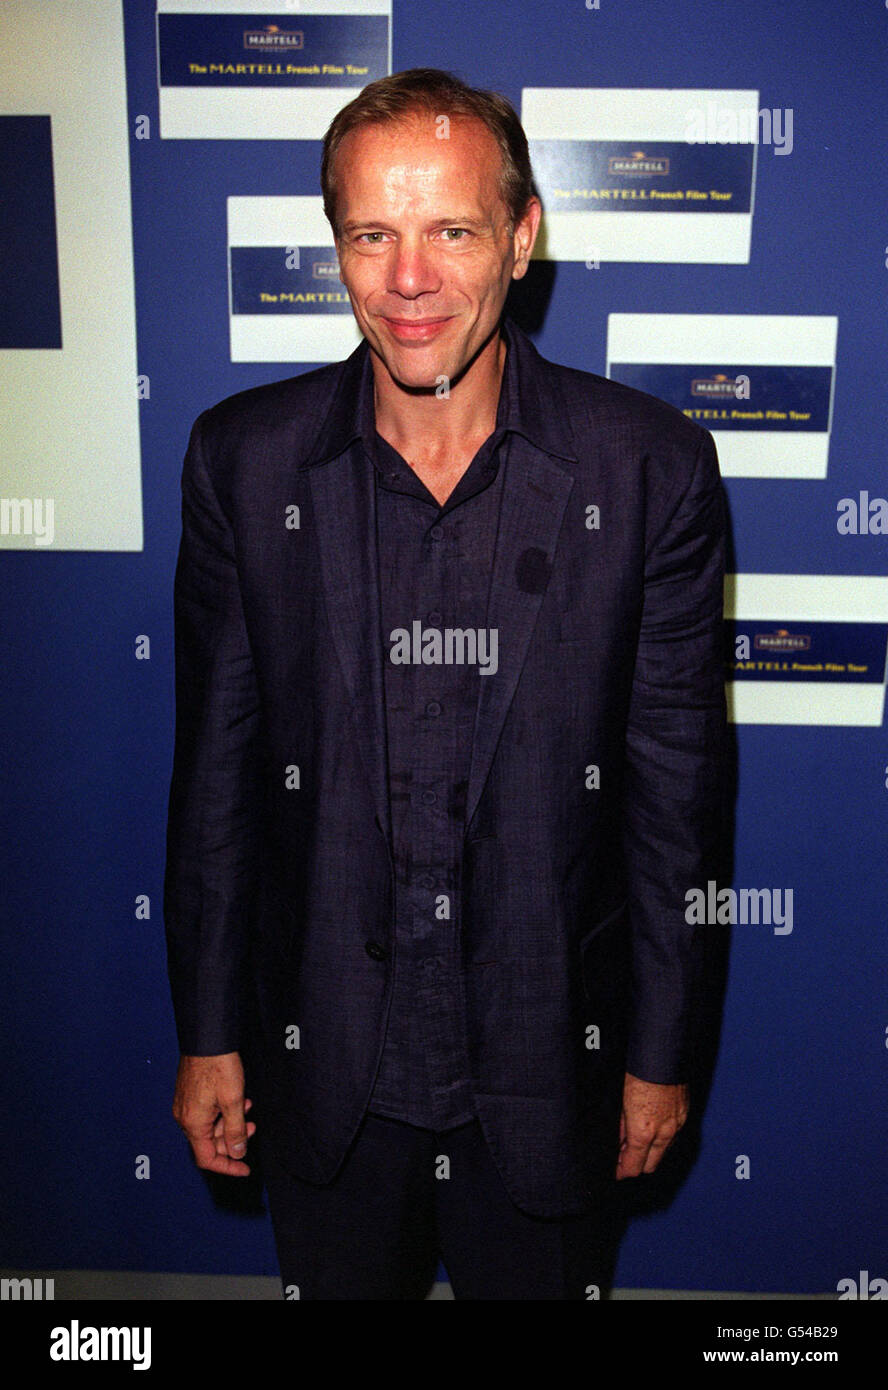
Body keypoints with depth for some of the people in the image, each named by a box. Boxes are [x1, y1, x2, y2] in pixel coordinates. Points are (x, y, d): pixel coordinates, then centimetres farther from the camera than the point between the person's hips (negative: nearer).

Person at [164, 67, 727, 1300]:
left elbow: (675, 789, -6)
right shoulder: (245, 460, -8)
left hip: (547, 1056, 0)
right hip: (324, 1059, 1)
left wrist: (661, 1051, 0)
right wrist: (208, 1034, 2)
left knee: (541, 1282, 23)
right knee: (335, 1284, 24)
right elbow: (216, 771, -3)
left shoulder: (652, 468, -12)